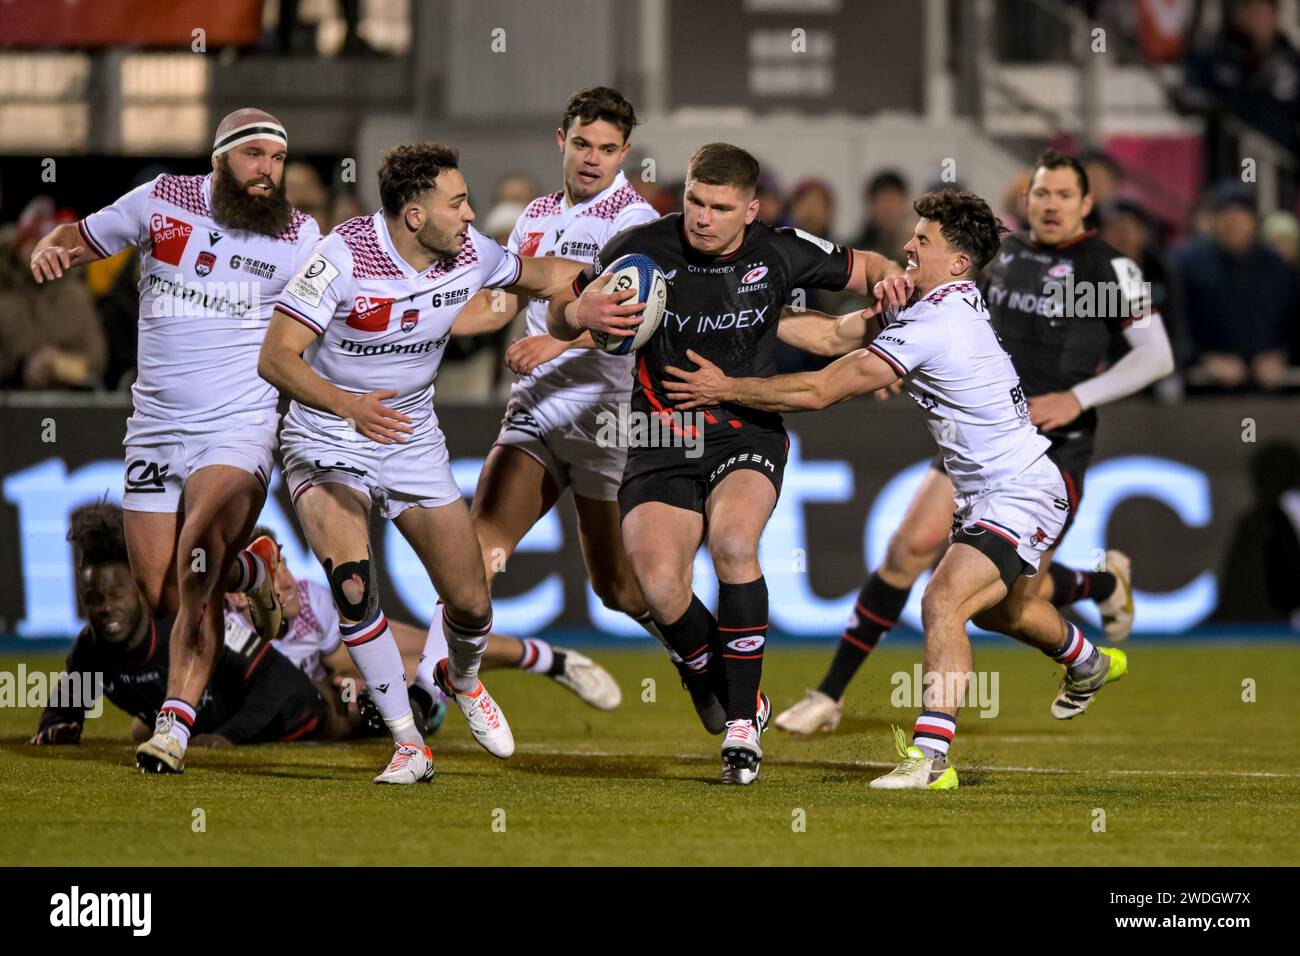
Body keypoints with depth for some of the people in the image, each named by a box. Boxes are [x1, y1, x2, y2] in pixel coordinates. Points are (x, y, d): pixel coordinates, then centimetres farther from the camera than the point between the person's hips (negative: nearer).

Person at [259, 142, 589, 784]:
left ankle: (459, 677, 40)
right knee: (351, 584, -27)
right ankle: (408, 745, -14)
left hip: (413, 441, 5)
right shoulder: (345, 256, -25)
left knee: (471, 604, 3)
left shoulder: (469, 253, -9)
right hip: (328, 441, -4)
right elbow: (276, 357, -28)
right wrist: (348, 405, -44)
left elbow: (536, 275, 14)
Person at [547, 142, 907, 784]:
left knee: (731, 542, -31)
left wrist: (891, 279, -12)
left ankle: (743, 720, -18)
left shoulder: (779, 253, -5)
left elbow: (864, 270, 12)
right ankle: (738, 700, 10)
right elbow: (558, 321, 3)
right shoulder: (641, 248, -7)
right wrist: (579, 311, -21)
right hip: (661, 441, 1)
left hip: (748, 429, -1)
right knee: (659, 588, -20)